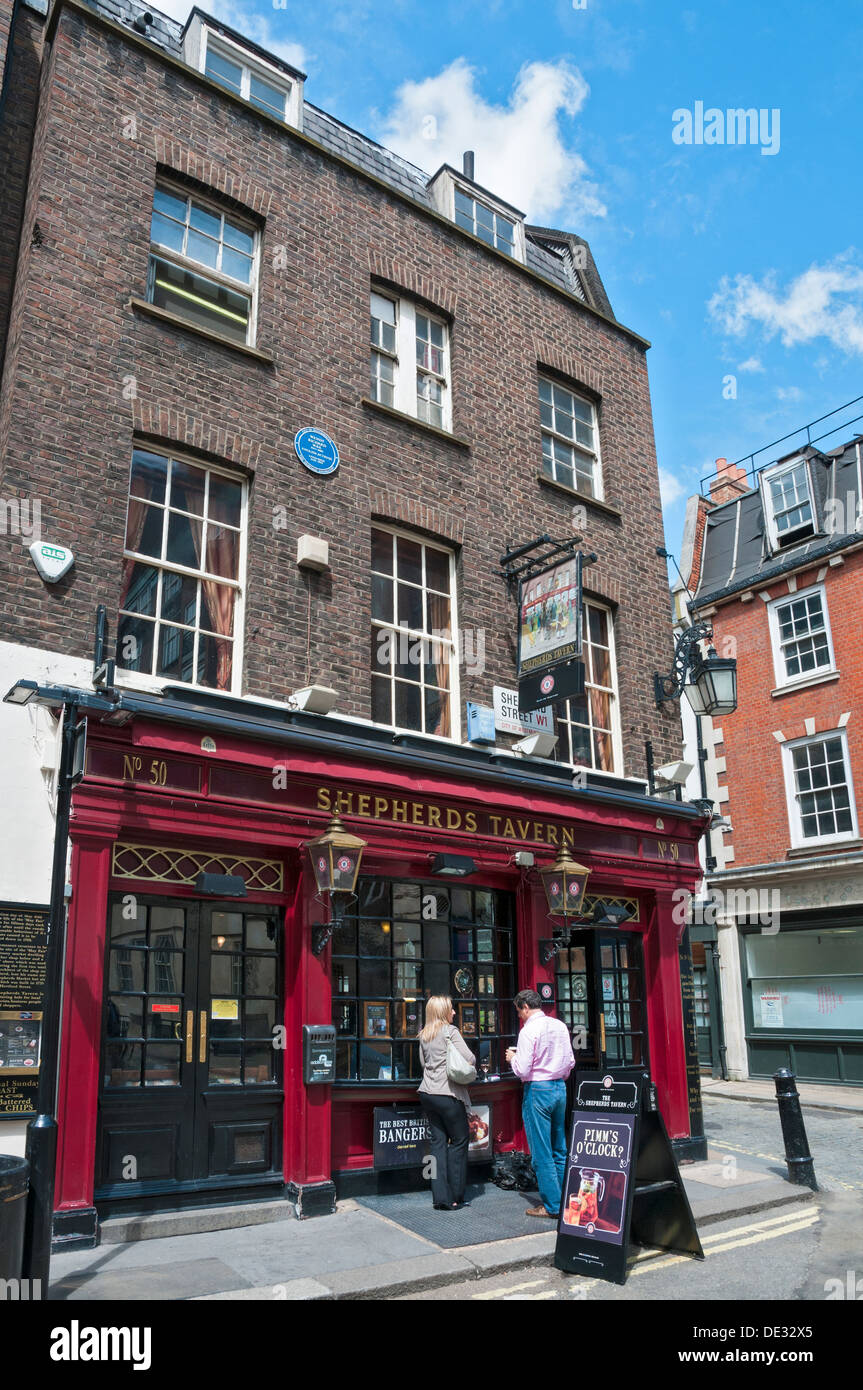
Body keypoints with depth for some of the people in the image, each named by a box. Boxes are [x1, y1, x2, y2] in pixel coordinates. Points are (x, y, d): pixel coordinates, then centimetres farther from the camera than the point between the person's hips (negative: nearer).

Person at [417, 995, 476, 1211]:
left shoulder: (424, 1035, 12)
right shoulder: (450, 1031, -9)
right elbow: (470, 1059, -13)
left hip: (427, 1093, 7)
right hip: (448, 1094, -6)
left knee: (438, 1142, 8)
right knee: (459, 1140, 5)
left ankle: (440, 1197, 6)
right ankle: (454, 1198, 8)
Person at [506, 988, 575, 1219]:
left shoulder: (529, 1030, -15)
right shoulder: (560, 1026, 6)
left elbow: (522, 1070, -17)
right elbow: (570, 1062, 12)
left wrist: (512, 1057, 2)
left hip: (538, 1090, -7)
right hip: (560, 1088, 7)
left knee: (541, 1153, 2)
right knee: (560, 1149, 16)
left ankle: (552, 1205, 7)